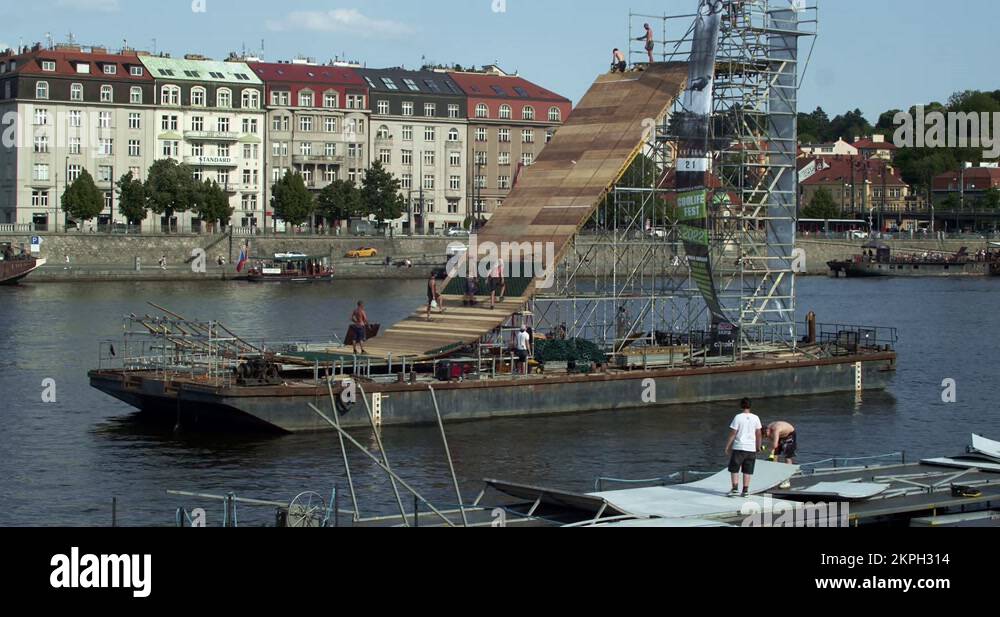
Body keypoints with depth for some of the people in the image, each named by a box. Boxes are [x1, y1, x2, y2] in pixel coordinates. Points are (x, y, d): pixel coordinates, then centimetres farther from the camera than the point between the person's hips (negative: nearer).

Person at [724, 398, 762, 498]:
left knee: (734, 469, 7)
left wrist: (727, 447, 0)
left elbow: (732, 434, -7)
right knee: (748, 471, 9)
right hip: (751, 449, 3)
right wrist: (758, 447, 16)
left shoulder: (738, 417, -8)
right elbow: (759, 434, 5)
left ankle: (735, 489, -1)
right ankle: (745, 490, 7)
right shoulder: (755, 418, 1)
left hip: (738, 447, -3)